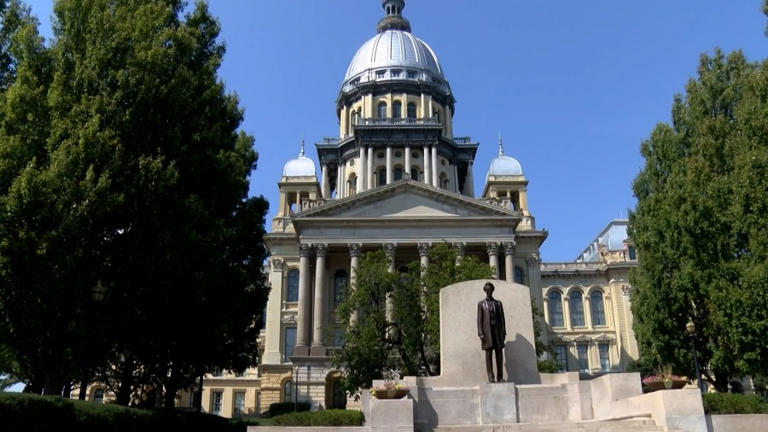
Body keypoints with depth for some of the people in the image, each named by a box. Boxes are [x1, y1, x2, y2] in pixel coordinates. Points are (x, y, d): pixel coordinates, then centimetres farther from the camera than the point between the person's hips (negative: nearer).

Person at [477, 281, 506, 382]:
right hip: (487, 331, -2)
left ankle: (500, 377, 3)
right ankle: (490, 378, -3)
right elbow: (479, 320, 3)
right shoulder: (481, 304, 9)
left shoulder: (498, 303, 15)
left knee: (499, 354, -1)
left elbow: (502, 318, 13)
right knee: (488, 354, -4)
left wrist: (504, 332, 4)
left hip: (497, 331, 2)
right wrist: (481, 334, -7)